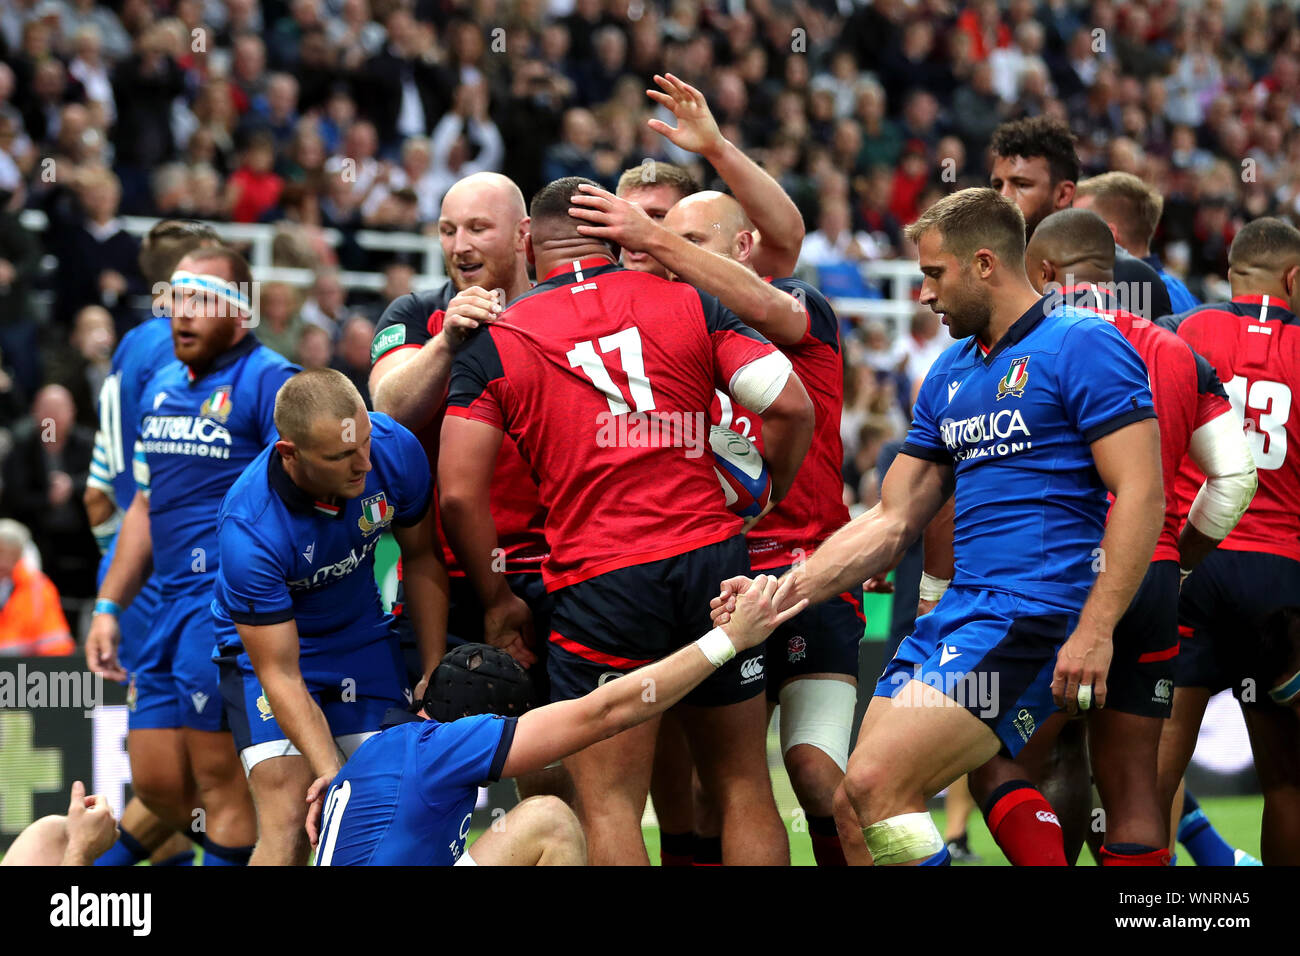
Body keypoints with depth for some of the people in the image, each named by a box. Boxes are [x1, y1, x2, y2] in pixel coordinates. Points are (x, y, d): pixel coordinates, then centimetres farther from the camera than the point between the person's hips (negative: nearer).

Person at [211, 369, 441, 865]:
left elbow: (421, 557, -2)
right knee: (289, 829, -18)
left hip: (363, 634, 4)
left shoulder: (395, 448, -22)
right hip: (267, 643, -4)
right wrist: (337, 780, -35)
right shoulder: (249, 531, -35)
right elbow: (281, 677, -28)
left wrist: (434, 676, -2)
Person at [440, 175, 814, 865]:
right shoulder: (690, 305, 8)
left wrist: (499, 601, 8)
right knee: (744, 789, 12)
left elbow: (458, 493, -4)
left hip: (596, 584, -3)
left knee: (608, 808, -1)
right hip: (712, 557, 3)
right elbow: (792, 407, 1)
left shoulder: (494, 341, 3)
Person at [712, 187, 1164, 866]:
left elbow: (1140, 492, -14)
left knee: (878, 783, -20)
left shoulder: (1082, 345, -6)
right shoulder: (949, 373, 19)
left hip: (1032, 618, -9)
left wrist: (1094, 631, -21)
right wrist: (781, 594, 8)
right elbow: (891, 523, 20)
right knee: (855, 800, 2)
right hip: (955, 616, 9)